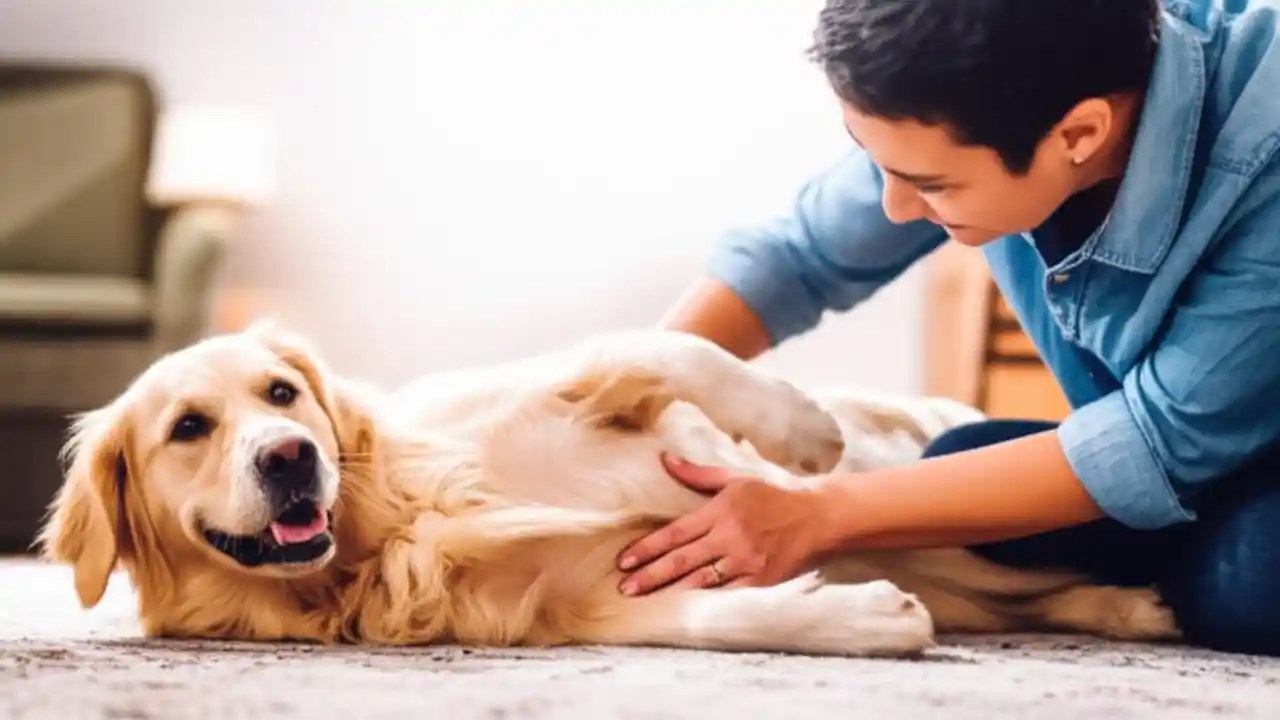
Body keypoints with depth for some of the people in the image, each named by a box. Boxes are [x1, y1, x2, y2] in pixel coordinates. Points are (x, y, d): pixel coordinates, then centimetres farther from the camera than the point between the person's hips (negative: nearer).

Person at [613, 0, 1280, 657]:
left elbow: (1176, 439, -33)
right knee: (960, 462, -17)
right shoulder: (976, 105, -19)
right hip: (1205, 449, 5)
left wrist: (823, 518, -32)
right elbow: (798, 255, -7)